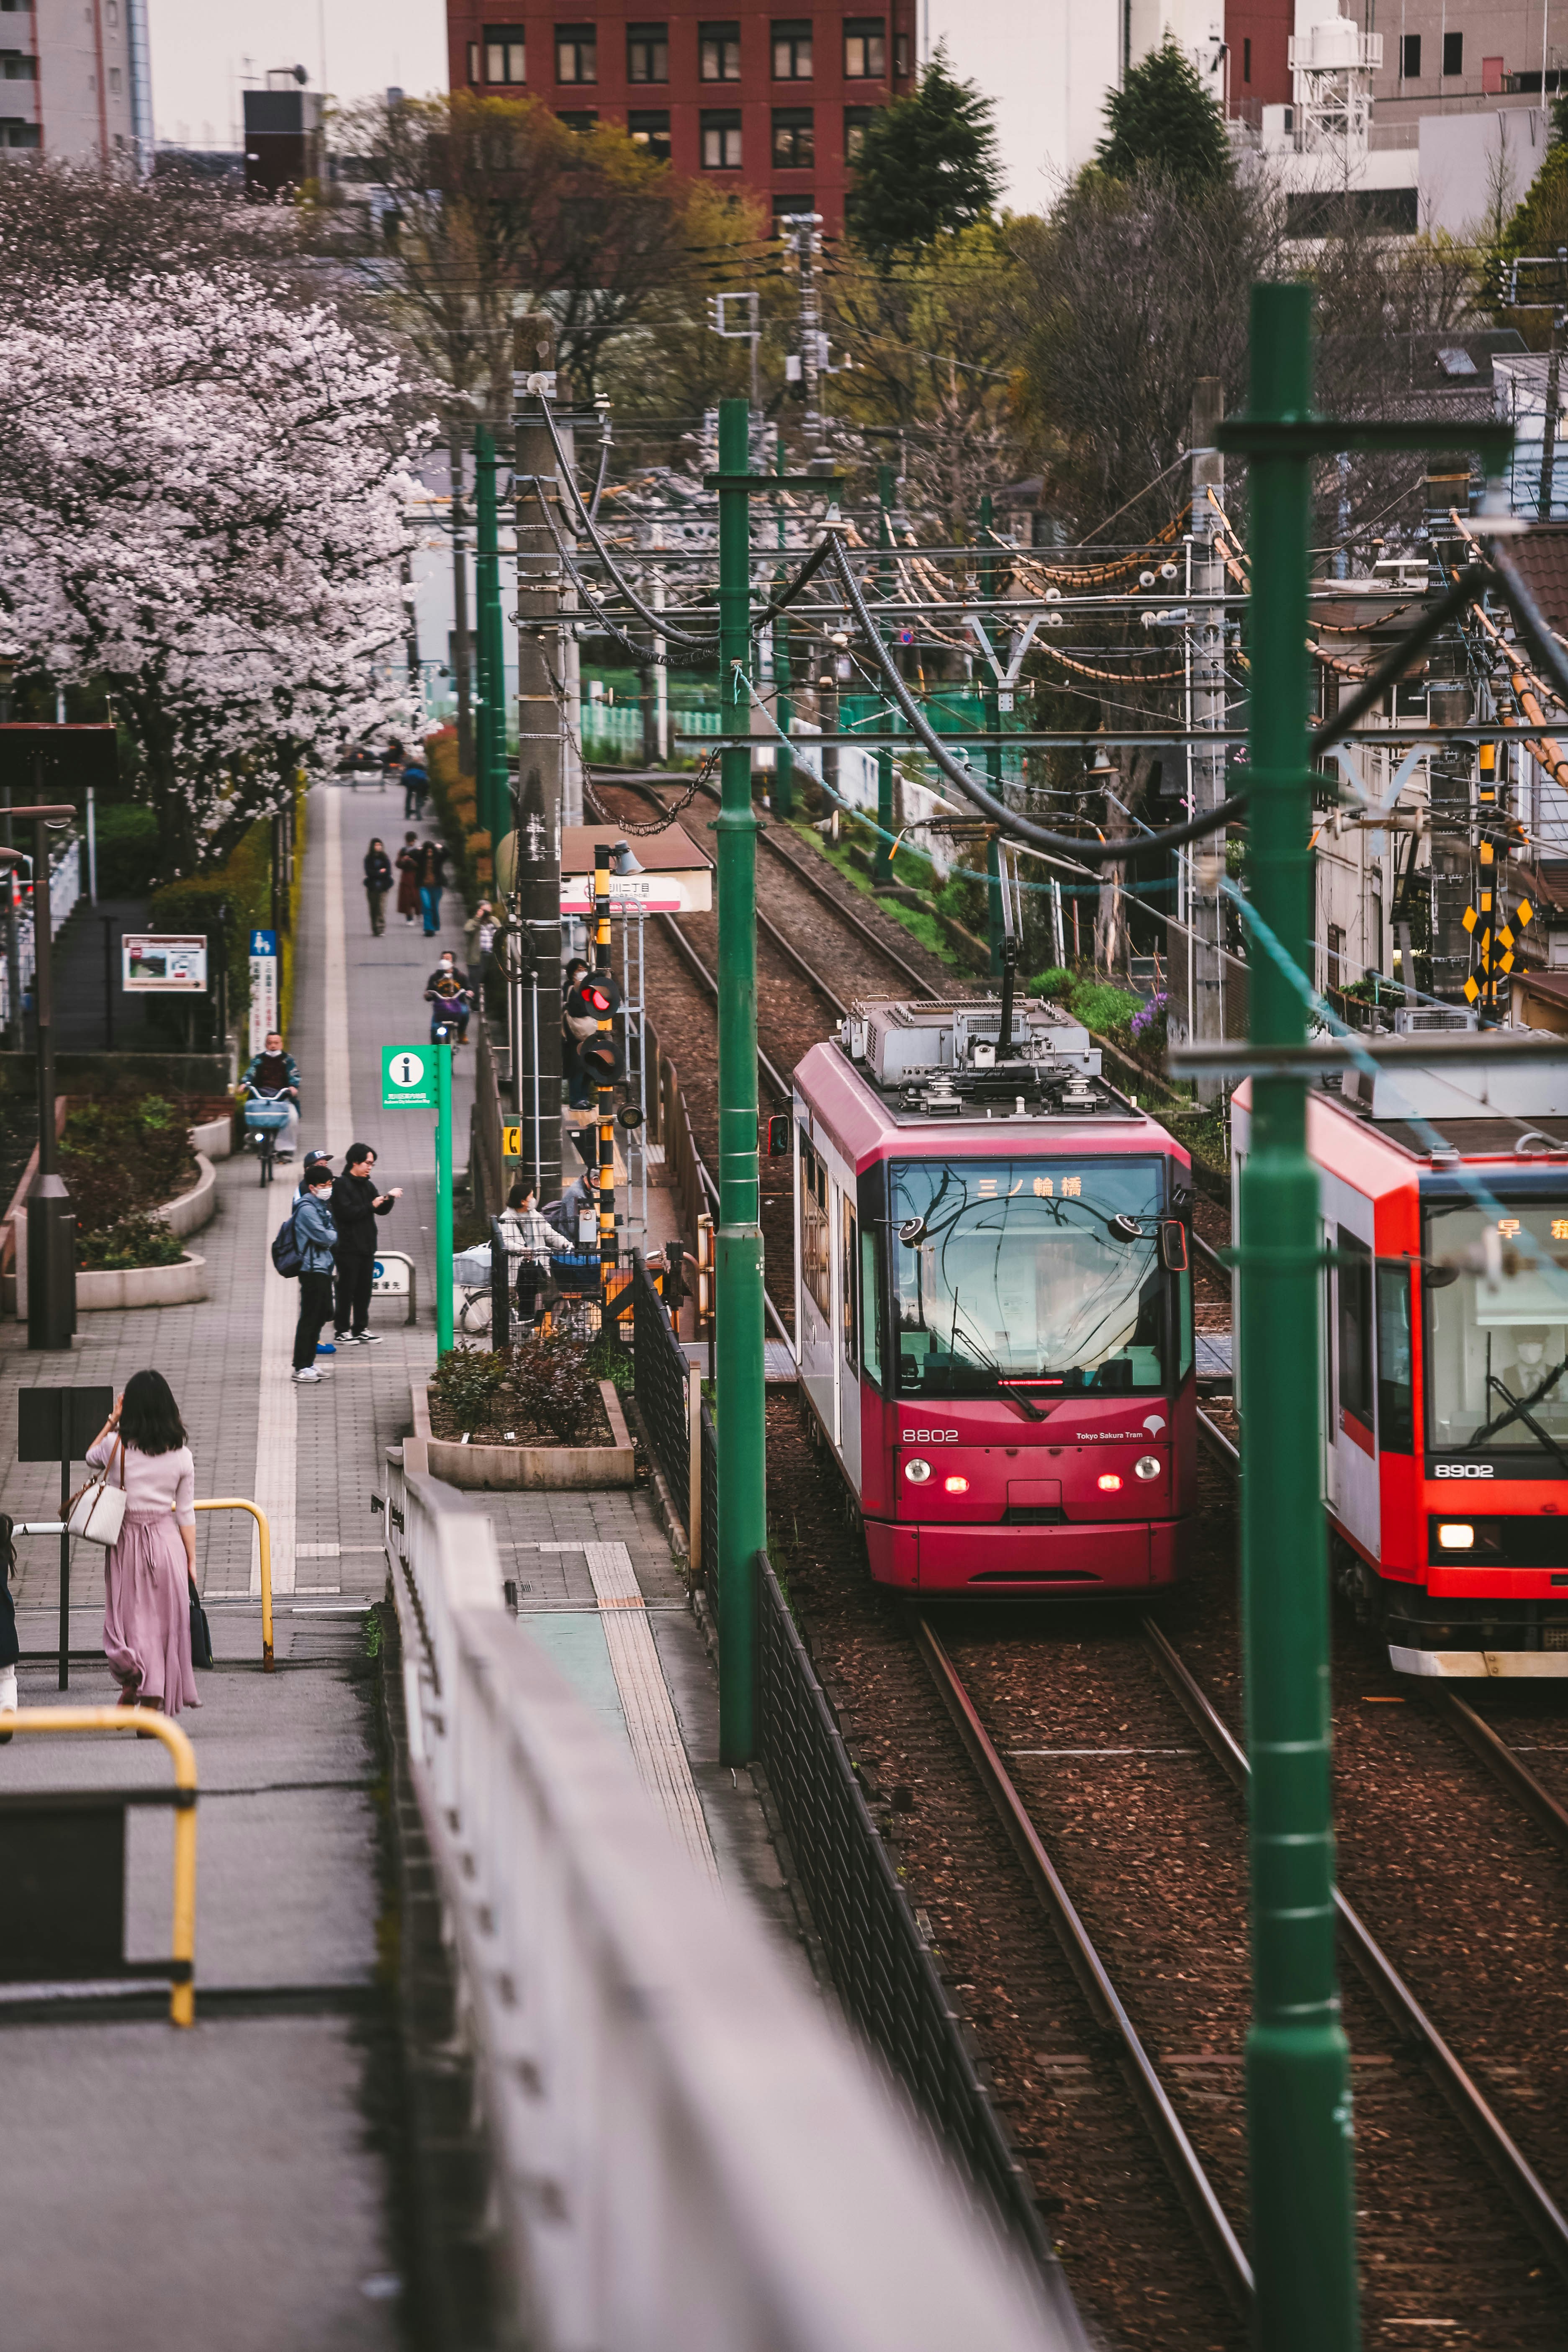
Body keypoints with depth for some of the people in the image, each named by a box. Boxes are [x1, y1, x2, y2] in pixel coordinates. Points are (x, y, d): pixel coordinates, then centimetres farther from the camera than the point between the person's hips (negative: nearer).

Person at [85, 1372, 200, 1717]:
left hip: (127, 1543, -1)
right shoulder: (181, 1454, -4)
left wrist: (113, 1420, 15)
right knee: (163, 1622, 9)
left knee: (128, 1616, 6)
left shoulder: (116, 1446, -9)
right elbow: (186, 1514, 0)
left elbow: (91, 1456, 16)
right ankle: (152, 1701, 12)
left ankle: (132, 1679, -19)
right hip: (167, 1541, 1)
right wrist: (192, 1562, 7)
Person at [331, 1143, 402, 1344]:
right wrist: (371, 1206, -14)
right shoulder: (341, 1185, -7)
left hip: (367, 1248, 7)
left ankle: (361, 1329, 15)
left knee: (364, 1290, 9)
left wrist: (388, 1199, -5)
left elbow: (381, 1211, 15)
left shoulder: (367, 1186, 17)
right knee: (347, 1290, -4)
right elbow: (345, 1212, -18)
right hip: (349, 1247, -7)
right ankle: (342, 1331, 0)